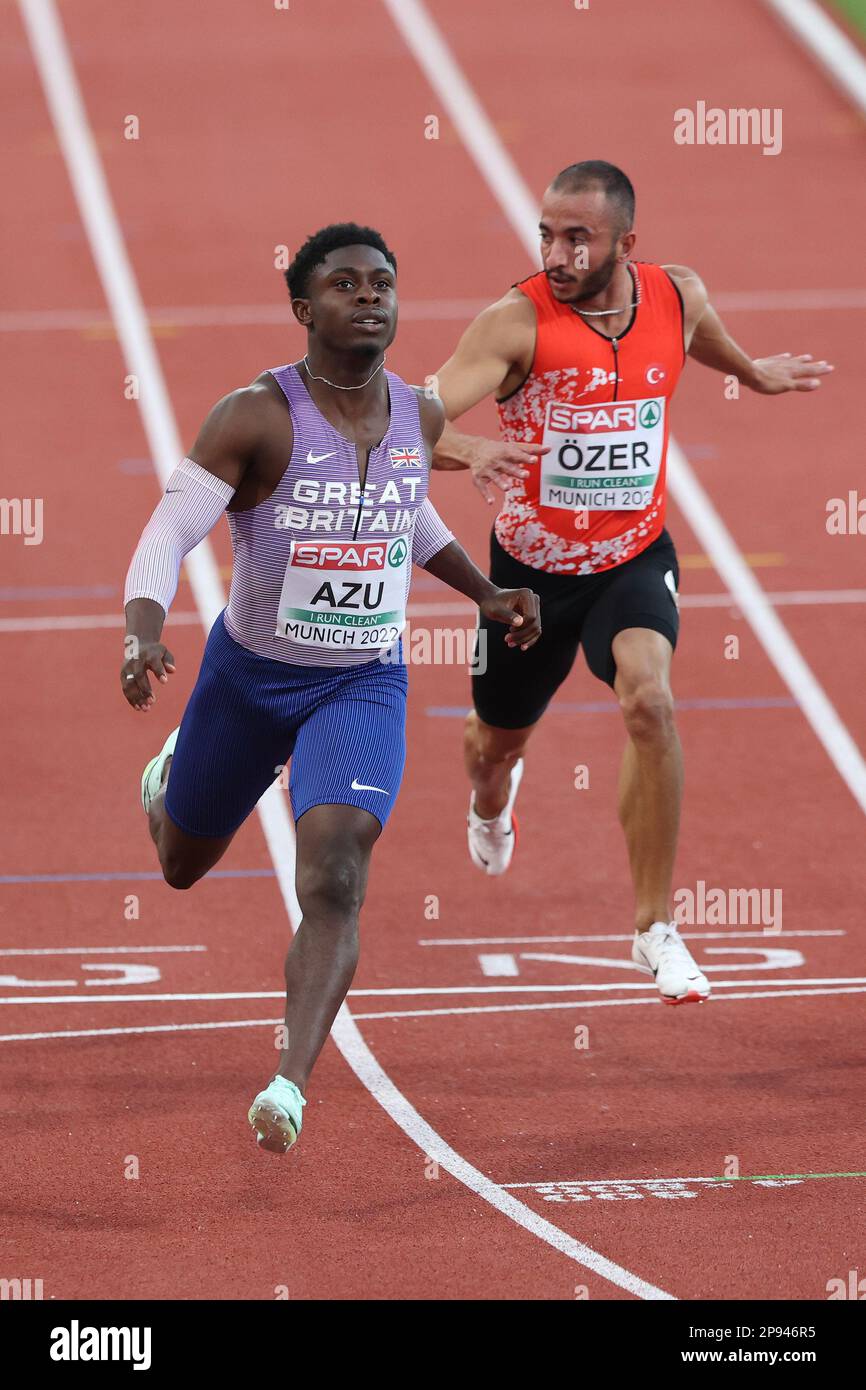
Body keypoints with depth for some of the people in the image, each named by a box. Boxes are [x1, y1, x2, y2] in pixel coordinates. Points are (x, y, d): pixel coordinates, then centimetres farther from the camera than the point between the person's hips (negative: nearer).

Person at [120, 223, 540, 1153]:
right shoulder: (255, 417, -19)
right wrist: (143, 634, -41)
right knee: (183, 866, 22)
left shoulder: (420, 417, -3)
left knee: (334, 877, -23)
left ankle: (291, 1084, -28)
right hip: (249, 676, -1)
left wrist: (485, 595, 17)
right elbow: (167, 534, -25)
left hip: (364, 687, 1)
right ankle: (170, 776, 60)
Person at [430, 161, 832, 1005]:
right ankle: (490, 805, 64)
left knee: (649, 698, -28)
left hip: (634, 558, 1)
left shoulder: (678, 296, -9)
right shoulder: (517, 322, -23)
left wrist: (751, 372, 35)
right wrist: (472, 451, -55)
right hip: (533, 566, -1)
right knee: (499, 739, 21)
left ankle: (656, 930, -18)